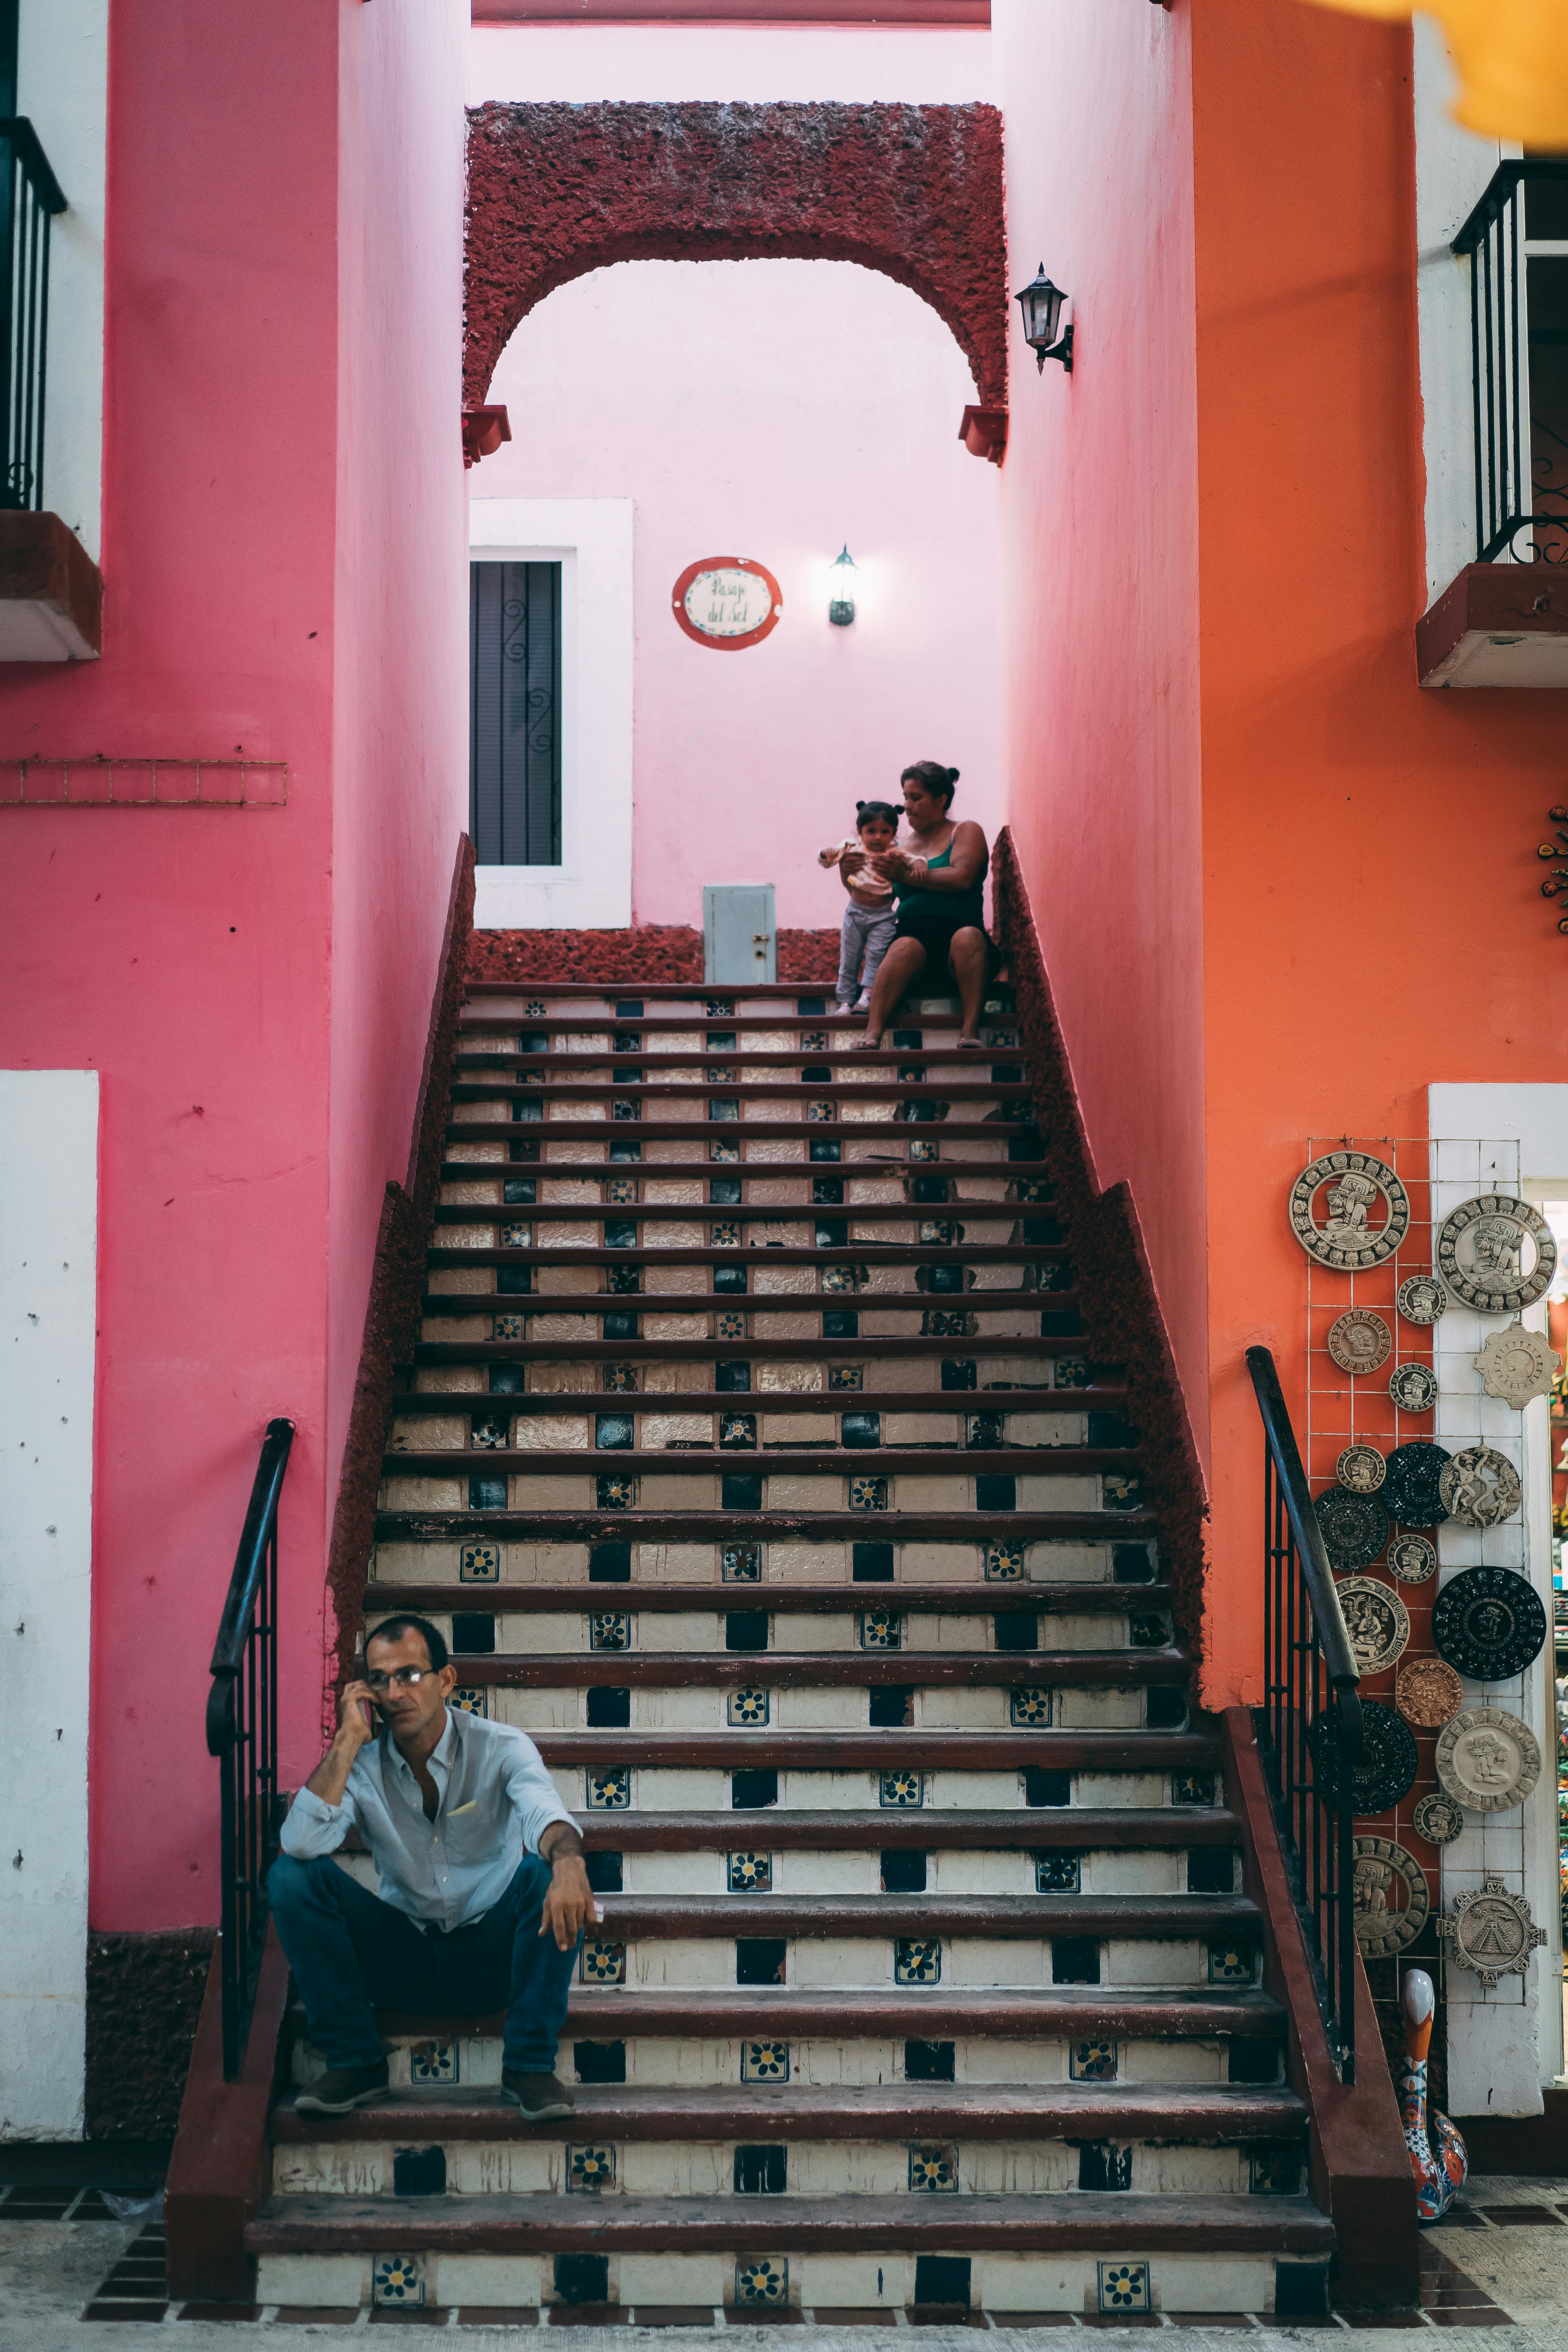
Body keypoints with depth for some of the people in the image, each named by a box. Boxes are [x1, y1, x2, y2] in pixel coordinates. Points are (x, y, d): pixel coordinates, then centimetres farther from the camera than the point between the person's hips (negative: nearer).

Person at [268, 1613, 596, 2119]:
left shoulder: (501, 1749, -10)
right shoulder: (361, 1764, -4)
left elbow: (545, 1813, -33)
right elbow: (301, 1843, -23)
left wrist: (568, 1861, -57)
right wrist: (348, 1740, -21)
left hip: (492, 1958, -2)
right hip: (402, 1959, 2)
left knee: (546, 1873, -31)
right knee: (293, 1874, -18)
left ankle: (529, 2063, -19)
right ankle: (354, 2060, -10)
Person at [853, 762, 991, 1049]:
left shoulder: (966, 831, 14)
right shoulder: (902, 848, 25)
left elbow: (963, 878, -6)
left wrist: (907, 876, -8)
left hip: (955, 928, -2)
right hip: (913, 931, 2)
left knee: (968, 937, -37)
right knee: (905, 947, -34)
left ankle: (970, 1032, -46)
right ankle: (872, 1035, -53)